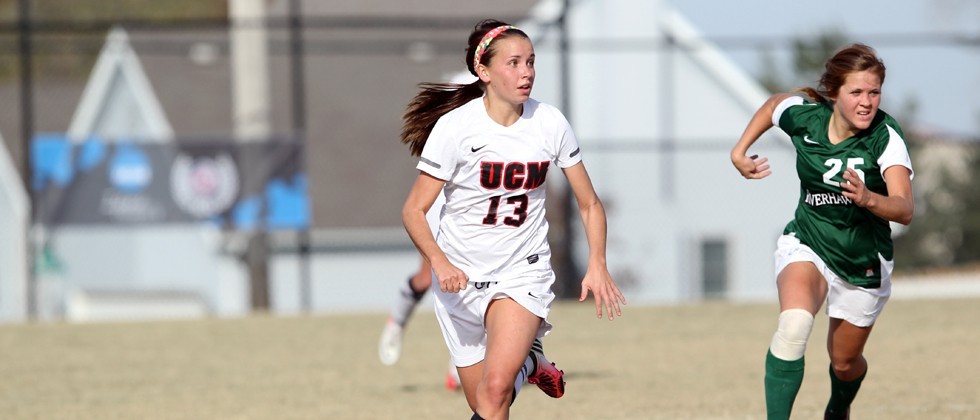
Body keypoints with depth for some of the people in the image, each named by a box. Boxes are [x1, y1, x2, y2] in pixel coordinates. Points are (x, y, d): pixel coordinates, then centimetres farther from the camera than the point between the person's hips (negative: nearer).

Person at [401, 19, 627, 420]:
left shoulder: (550, 123, -6)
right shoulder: (455, 127, -15)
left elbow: (588, 203, 5)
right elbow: (413, 210, -12)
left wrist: (597, 264, -9)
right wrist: (440, 262, -28)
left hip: (524, 272, 0)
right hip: (460, 277, 0)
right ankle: (530, 362, 43)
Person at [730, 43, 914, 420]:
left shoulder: (886, 137, -24)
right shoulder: (803, 116, -15)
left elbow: (904, 209, -36)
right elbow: (774, 104, 12)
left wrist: (867, 198, -55)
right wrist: (739, 151, 11)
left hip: (864, 262, 0)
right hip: (806, 244, 0)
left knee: (845, 362, 17)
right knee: (794, 322, -32)